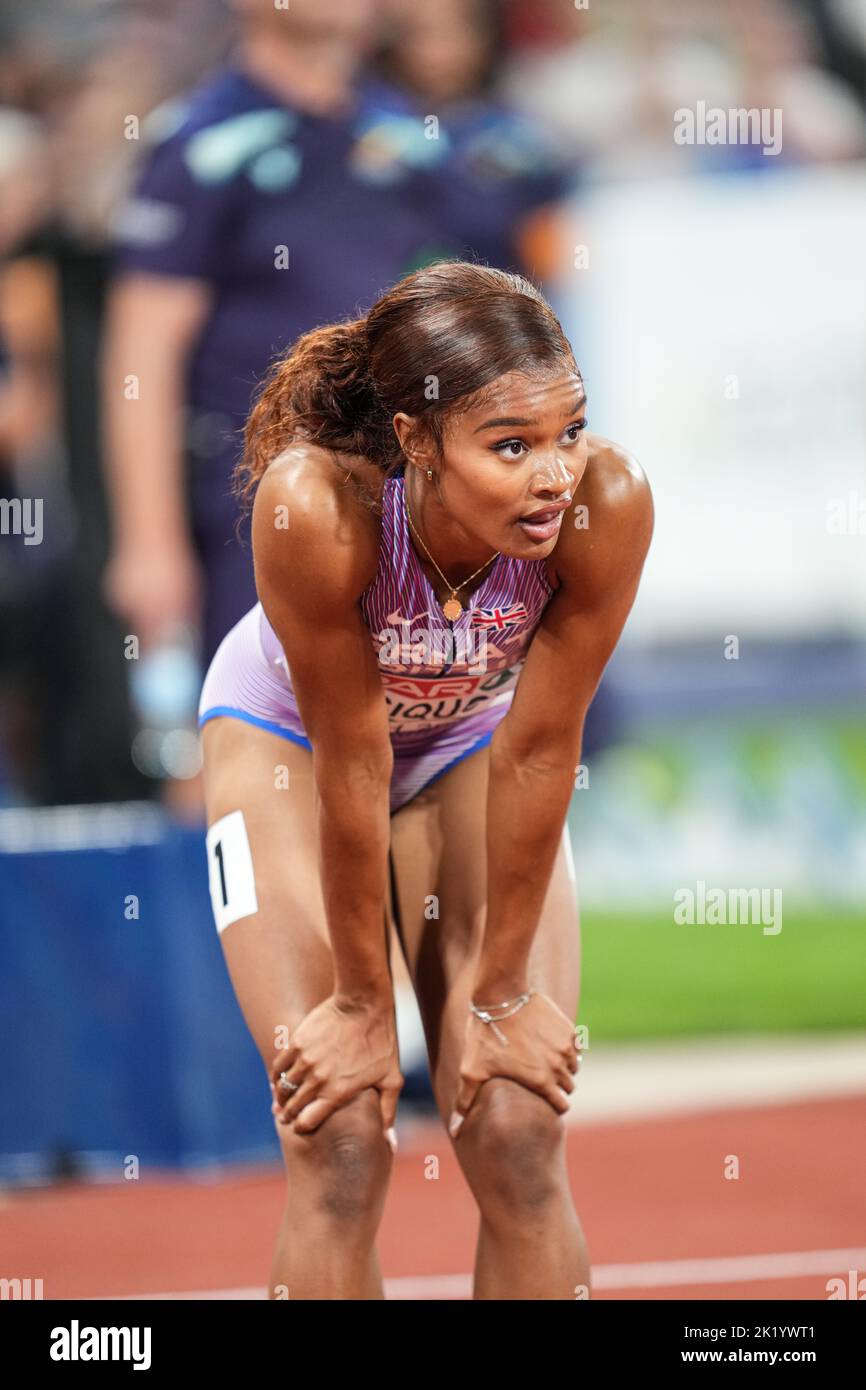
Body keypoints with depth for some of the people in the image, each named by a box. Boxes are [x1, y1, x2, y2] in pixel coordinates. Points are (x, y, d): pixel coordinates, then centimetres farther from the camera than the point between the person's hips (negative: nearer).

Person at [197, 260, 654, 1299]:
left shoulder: (605, 503, -34)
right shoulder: (319, 504, -40)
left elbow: (538, 751, -22)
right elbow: (351, 763, -29)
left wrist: (502, 989, -13)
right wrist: (363, 1003, -18)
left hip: (468, 740, 2)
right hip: (287, 738, -2)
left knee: (519, 1138, -6)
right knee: (342, 1147, -11)